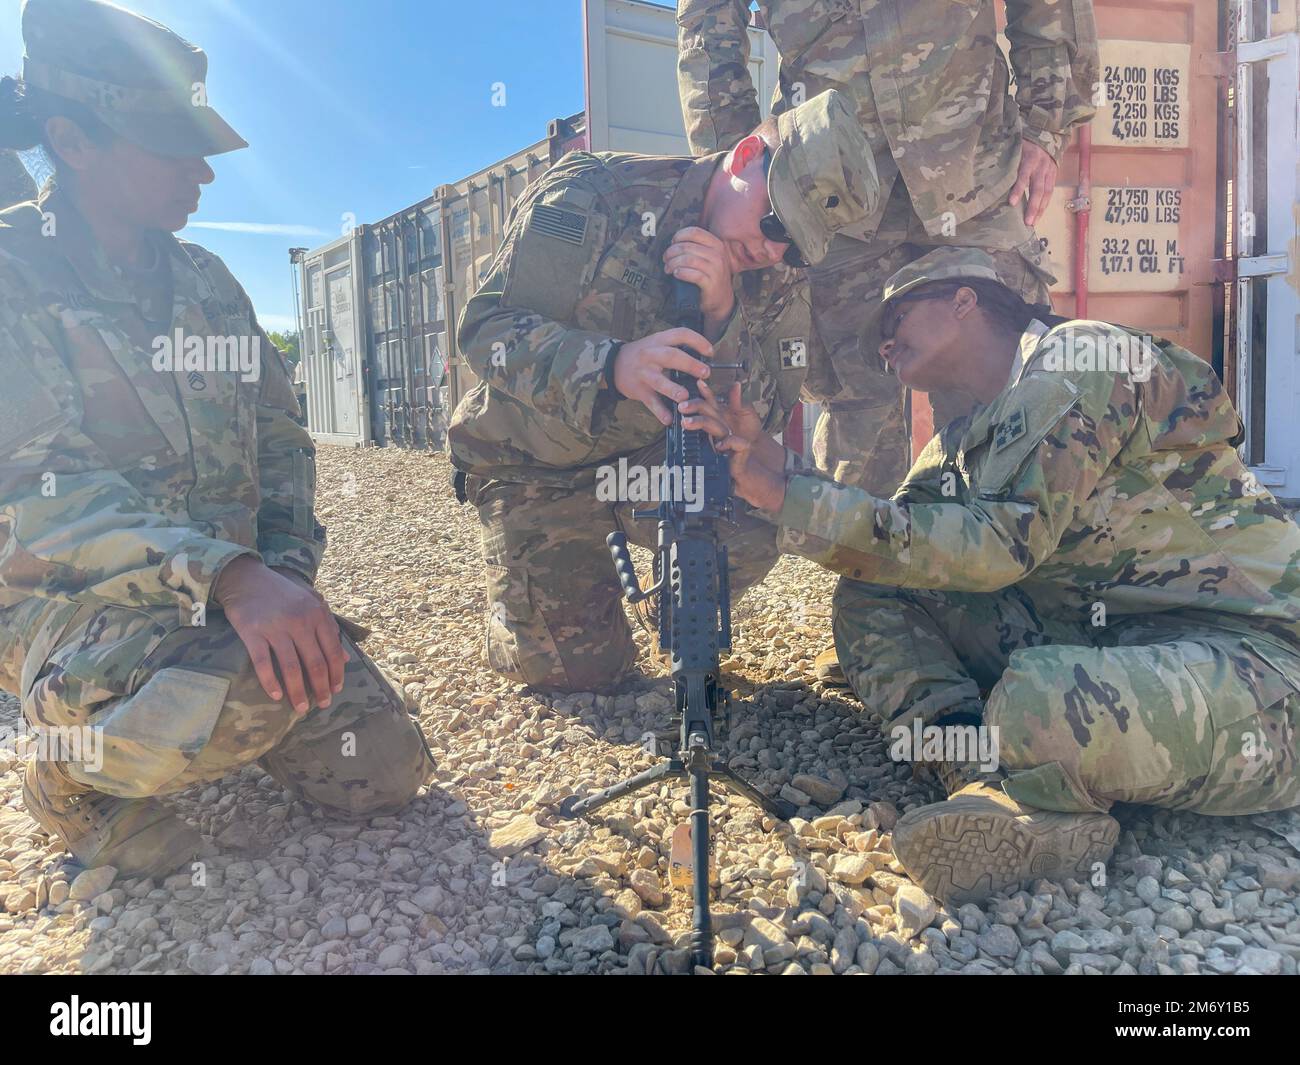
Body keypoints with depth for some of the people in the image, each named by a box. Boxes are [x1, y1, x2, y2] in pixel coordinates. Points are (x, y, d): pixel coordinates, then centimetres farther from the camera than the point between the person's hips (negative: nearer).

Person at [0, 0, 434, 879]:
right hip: (72, 600, -6)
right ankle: (73, 772, -3)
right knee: (250, 691, -38)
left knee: (386, 774, -2)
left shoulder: (207, 282, 11)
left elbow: (280, 440, 13)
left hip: (239, 588, 6)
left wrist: (288, 567, -6)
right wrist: (228, 574, -35)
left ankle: (187, 717, 23)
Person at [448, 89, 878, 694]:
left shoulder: (775, 283, -8)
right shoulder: (594, 192, -21)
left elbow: (765, 422, -15)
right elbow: (485, 328, -26)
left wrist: (722, 314, -32)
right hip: (532, 464, -3)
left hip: (647, 459, 3)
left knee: (763, 516, -24)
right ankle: (519, 598, 26)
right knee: (577, 666, -10)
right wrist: (611, 364, -45)